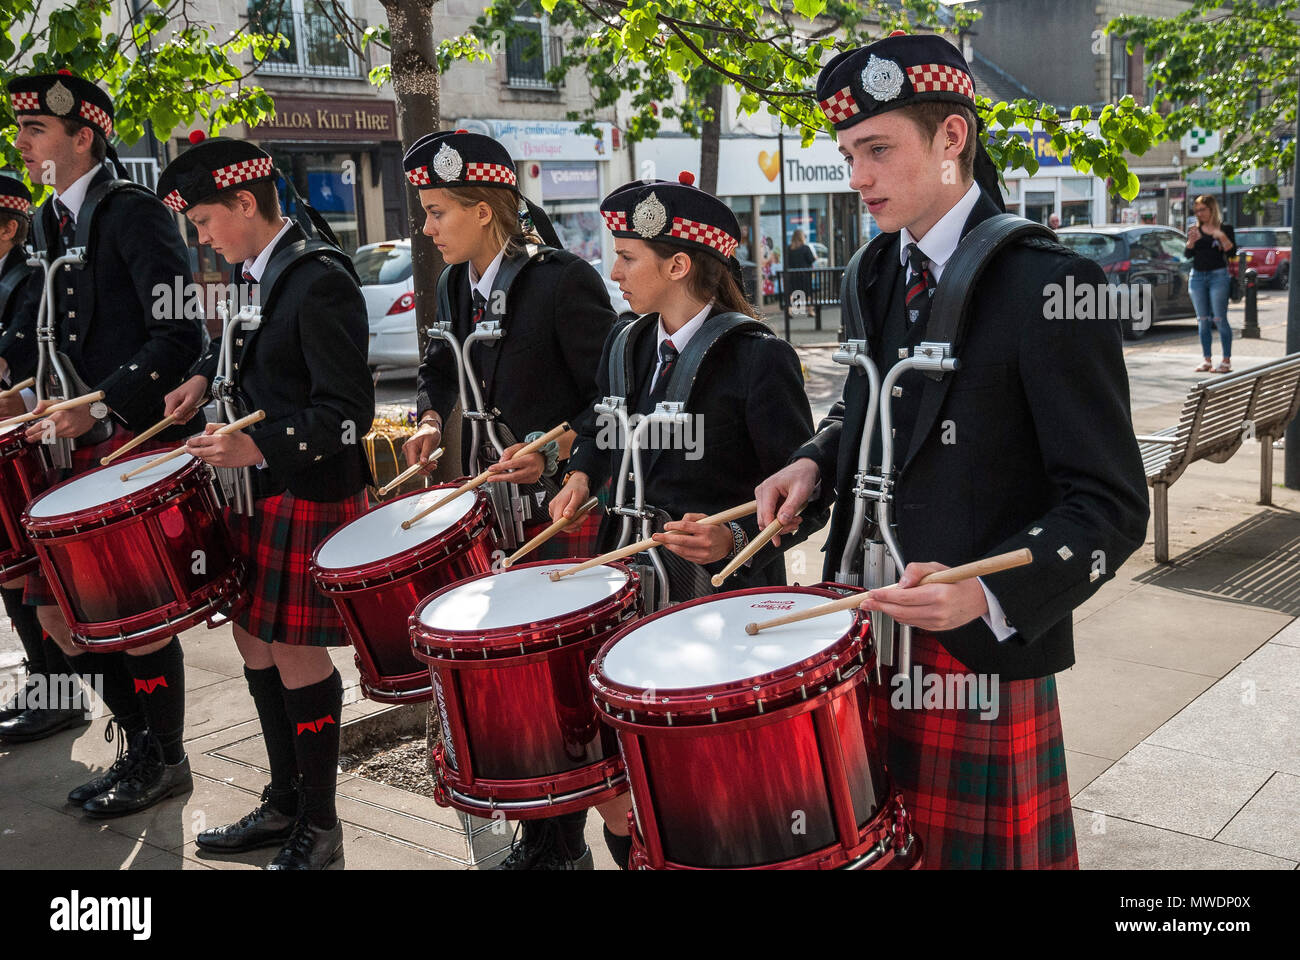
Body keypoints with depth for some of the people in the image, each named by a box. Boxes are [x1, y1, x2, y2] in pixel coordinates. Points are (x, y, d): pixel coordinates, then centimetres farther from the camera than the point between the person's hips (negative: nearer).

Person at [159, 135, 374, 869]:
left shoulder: (320, 282, -18)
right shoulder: (262, 273, 8)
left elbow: (347, 412, -21)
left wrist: (258, 448, -30)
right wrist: (206, 376, 12)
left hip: (310, 495, -9)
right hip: (262, 490, 9)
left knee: (295, 651, -1)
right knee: (255, 639, 16)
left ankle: (319, 829, 17)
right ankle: (285, 803, 32)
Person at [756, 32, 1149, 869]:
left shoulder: (1048, 287, -16)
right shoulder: (881, 272, 7)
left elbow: (1111, 507, -15)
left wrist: (988, 594, -30)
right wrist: (815, 462, 2)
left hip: (981, 650, -6)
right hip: (867, 632, 6)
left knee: (973, 845, 7)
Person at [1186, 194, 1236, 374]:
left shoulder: (1225, 228, 1)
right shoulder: (1195, 229, 12)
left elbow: (1231, 252, -6)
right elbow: (1187, 255, 7)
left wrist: (1222, 237, -19)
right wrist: (1191, 241, -11)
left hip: (1218, 275, -4)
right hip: (1197, 276, 4)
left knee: (1219, 319, -8)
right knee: (1203, 320, 5)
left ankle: (1226, 360, -4)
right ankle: (1207, 360, 10)